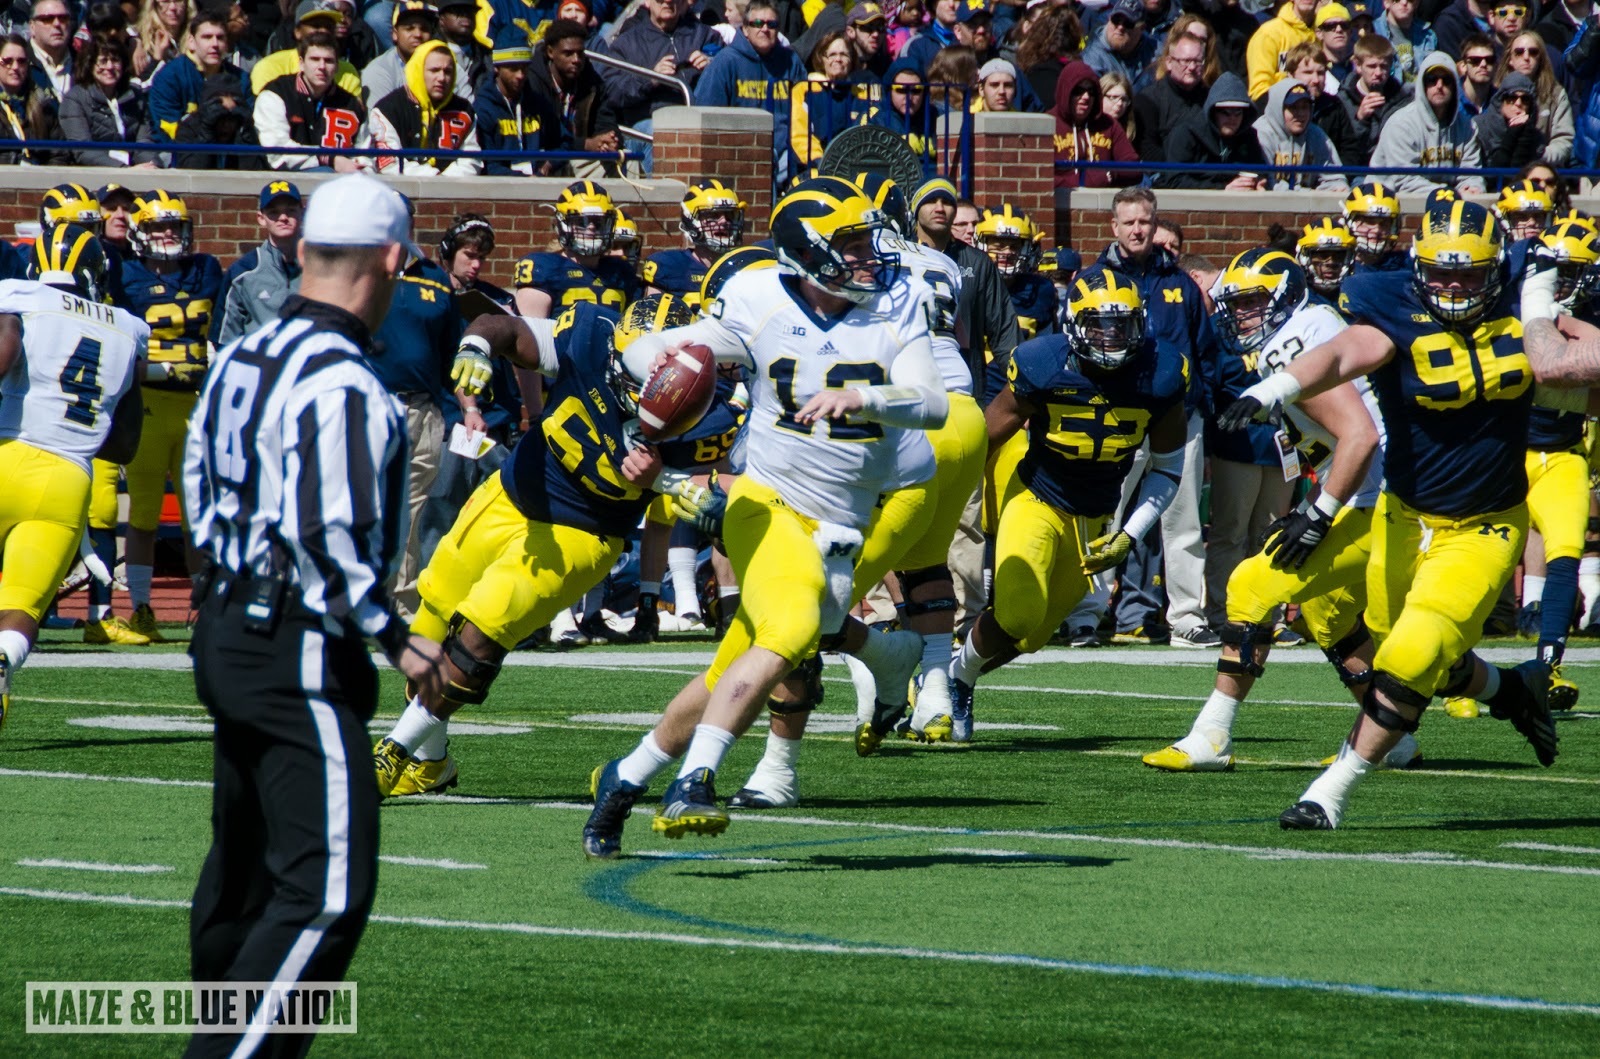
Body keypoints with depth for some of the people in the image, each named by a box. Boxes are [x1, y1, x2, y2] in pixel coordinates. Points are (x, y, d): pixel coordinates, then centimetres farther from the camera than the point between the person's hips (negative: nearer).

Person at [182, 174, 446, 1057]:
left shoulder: (242, 357, 8)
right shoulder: (342, 386, -19)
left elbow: (199, 488, 17)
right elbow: (327, 540, -24)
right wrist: (396, 640, -15)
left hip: (227, 631, 10)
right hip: (300, 654, -10)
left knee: (242, 869, 24)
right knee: (327, 892, -10)